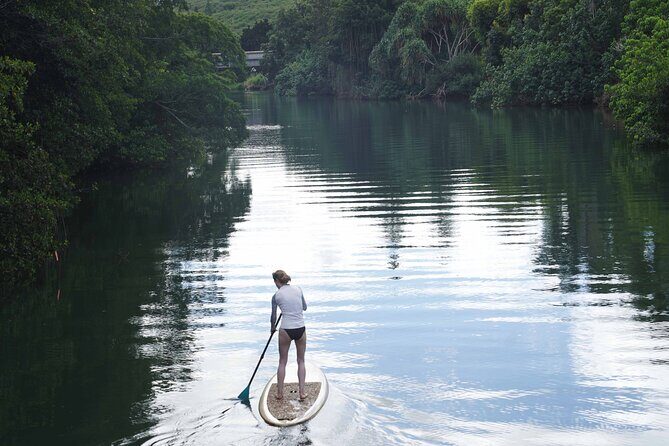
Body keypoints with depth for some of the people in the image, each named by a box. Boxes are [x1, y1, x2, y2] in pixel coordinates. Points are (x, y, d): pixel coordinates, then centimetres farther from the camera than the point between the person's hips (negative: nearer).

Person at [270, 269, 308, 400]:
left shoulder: (276, 296, -3)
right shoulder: (298, 289, 3)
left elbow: (273, 317, 8)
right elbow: (304, 307, 17)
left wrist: (273, 328, 27)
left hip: (285, 330, -2)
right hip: (300, 329, 2)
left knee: (282, 362, 14)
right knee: (301, 361, 16)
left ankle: (280, 393, 18)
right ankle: (302, 392, 12)